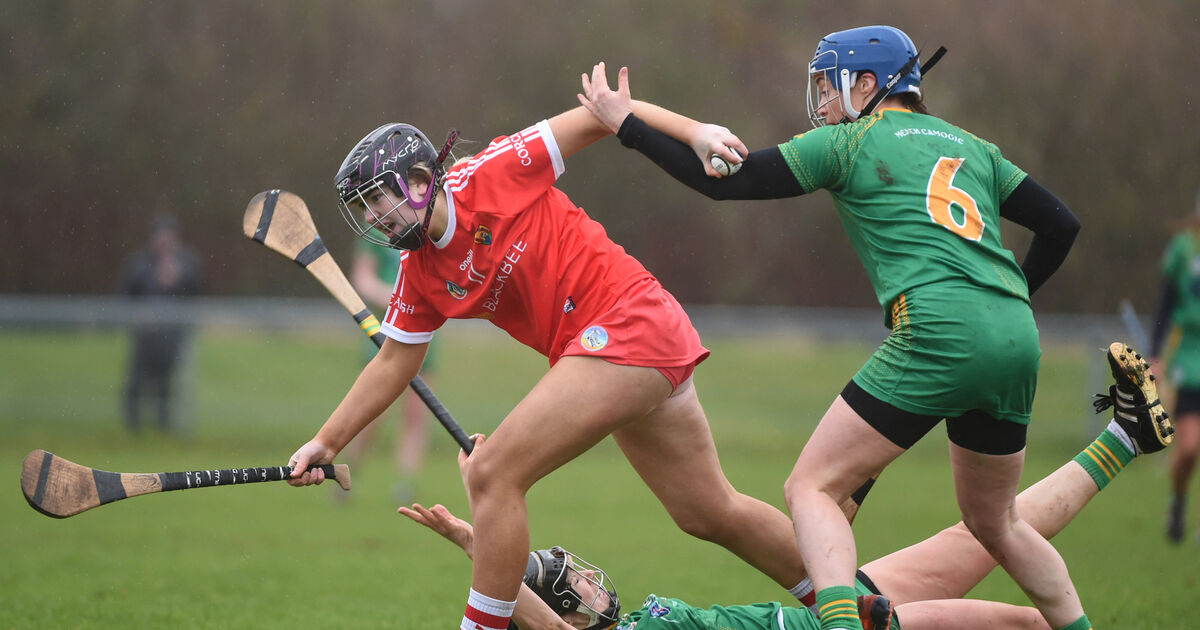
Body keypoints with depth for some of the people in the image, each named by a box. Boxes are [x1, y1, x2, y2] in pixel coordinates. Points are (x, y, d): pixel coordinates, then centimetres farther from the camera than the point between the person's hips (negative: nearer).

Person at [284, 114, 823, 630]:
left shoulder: (490, 177, -11)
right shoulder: (419, 276, 11)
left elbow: (597, 117, -7)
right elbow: (394, 362, 19)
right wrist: (327, 442, 14)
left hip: (628, 321, -9)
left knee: (492, 476, -13)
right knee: (711, 514, 14)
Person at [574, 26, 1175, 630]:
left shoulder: (848, 142, 8)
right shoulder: (969, 146, 23)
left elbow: (724, 179, 6)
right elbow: (1060, 224, 21)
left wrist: (624, 123, 14)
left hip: (940, 334, -7)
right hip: (1018, 341, 7)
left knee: (811, 488, -4)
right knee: (994, 522, 25)